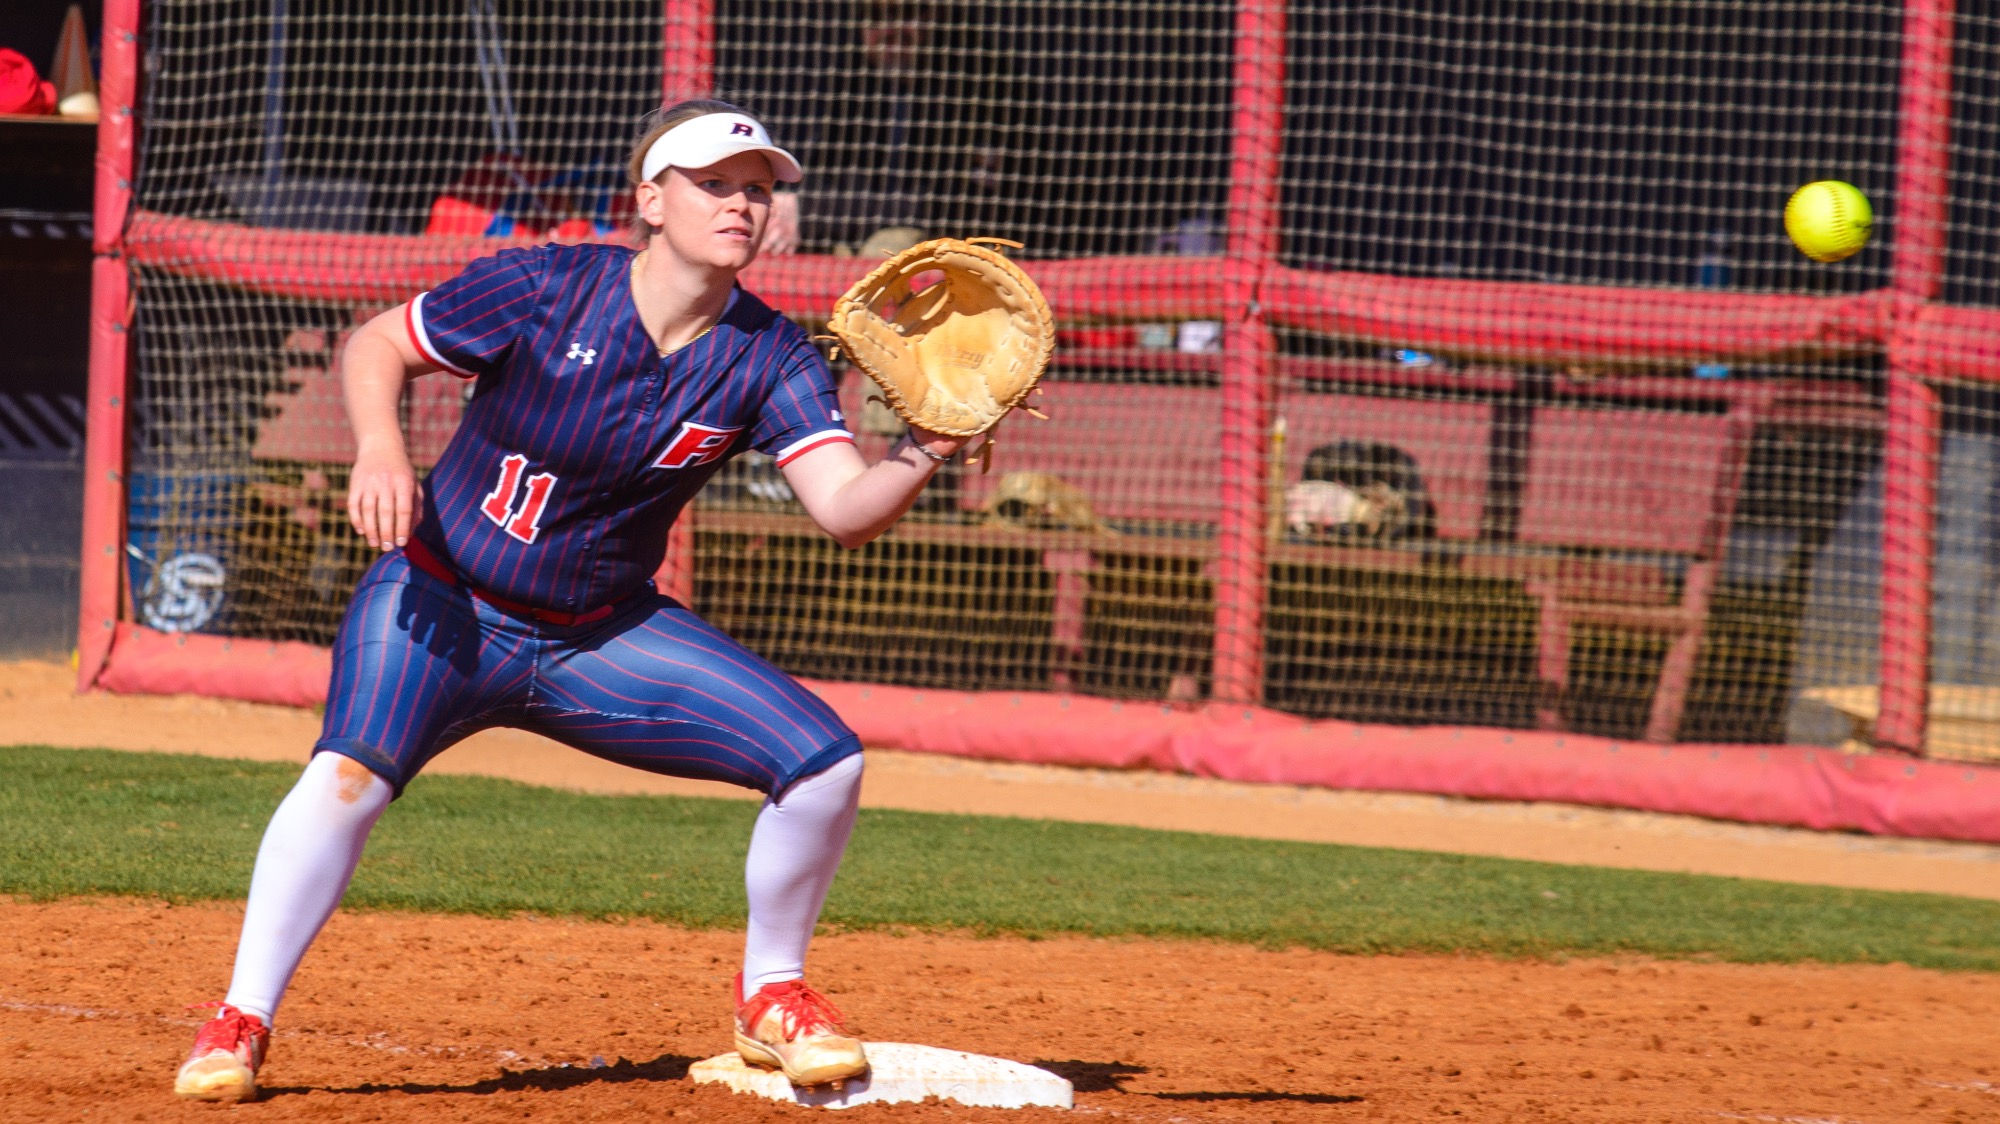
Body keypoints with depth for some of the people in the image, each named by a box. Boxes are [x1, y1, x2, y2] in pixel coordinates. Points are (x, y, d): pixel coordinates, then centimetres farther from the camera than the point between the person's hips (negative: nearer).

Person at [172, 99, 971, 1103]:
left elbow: (846, 509, -17)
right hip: (444, 603, -4)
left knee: (825, 762, -8)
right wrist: (381, 449, -24)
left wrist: (922, 454, -37)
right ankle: (239, 1026, -19)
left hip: (603, 636, 4)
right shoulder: (541, 291, -15)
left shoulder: (769, 359, -7)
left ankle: (769, 999, 15)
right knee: (352, 771, -32)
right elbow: (377, 346, -4)